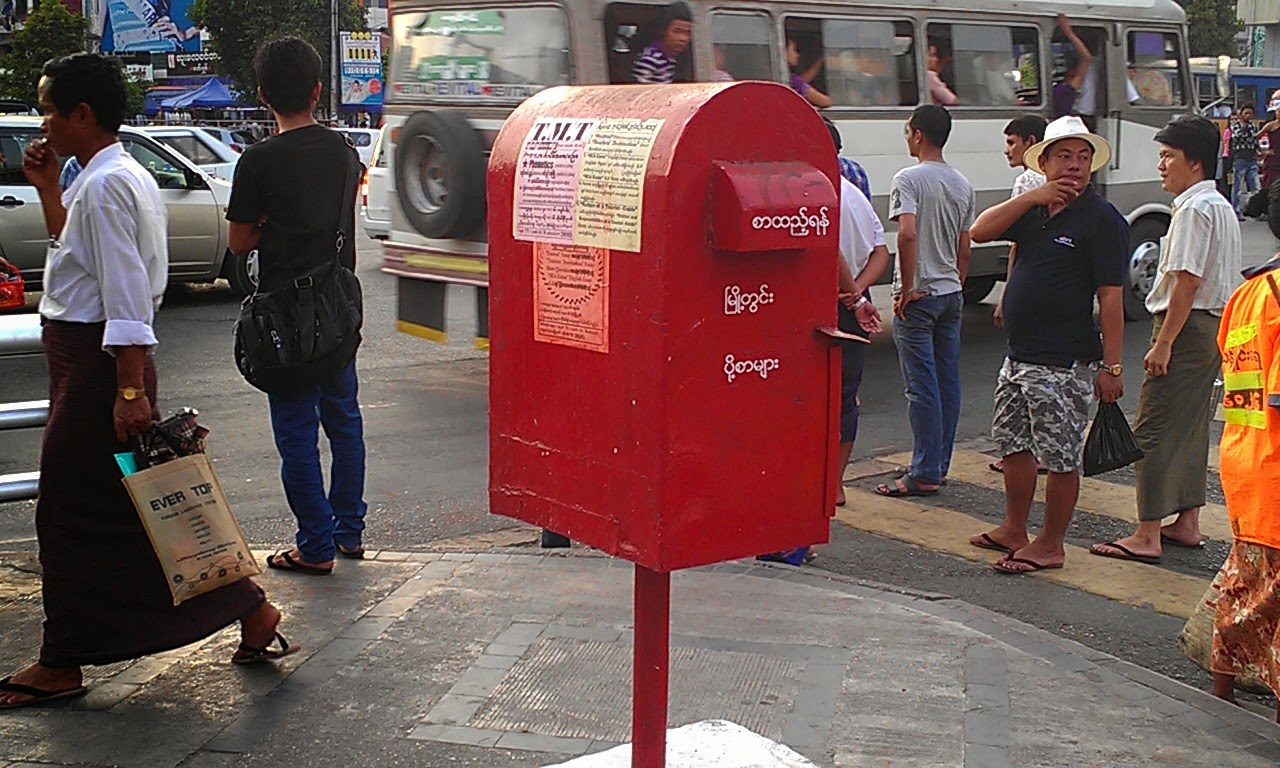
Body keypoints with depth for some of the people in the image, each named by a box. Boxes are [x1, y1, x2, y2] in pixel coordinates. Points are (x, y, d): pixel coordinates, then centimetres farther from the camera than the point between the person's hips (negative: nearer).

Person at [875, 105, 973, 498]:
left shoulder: (908, 179, -12)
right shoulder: (962, 185, 11)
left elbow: (907, 234, -25)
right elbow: (964, 248, 15)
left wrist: (908, 288, -17)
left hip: (918, 298, -7)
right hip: (951, 294, 7)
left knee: (922, 388, -5)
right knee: (948, 383, 11)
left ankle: (925, 474, -3)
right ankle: (939, 463, 20)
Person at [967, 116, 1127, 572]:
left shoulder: (1101, 219, -9)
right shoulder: (1032, 209, 11)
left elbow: (1110, 297, -13)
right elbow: (980, 231, -1)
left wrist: (1111, 366, -17)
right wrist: (1032, 198, -11)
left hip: (1064, 363, -8)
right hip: (1018, 357, 8)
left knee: (1061, 456, 1)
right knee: (1013, 444, 17)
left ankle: (1050, 545, 13)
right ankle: (1014, 531, 31)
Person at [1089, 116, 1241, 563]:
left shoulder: (1194, 209, -16)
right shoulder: (1222, 207, 16)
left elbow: (1187, 281, -21)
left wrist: (1163, 342, -20)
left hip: (1185, 327, -11)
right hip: (1215, 326, 11)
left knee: (1155, 430, -8)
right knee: (1191, 426, 15)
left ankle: (1147, 535, -7)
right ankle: (1187, 523, 21)